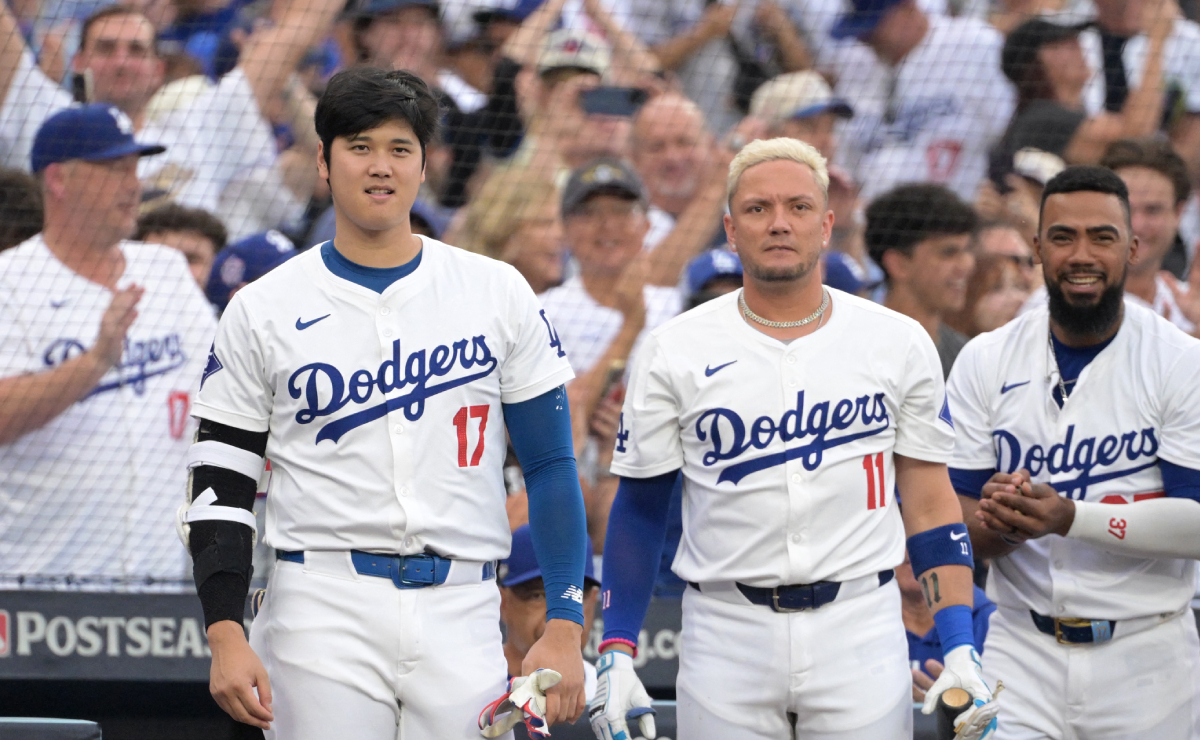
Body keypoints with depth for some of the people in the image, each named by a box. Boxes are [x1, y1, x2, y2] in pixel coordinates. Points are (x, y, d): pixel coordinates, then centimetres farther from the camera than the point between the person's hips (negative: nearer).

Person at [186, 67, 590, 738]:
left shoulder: (498, 294, 8)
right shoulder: (264, 310, 6)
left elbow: (551, 467, 7)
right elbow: (221, 487, 5)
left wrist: (565, 629, -1)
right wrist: (225, 635, -7)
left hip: (461, 611, 1)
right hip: (323, 616, -1)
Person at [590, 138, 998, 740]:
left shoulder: (897, 344, 5)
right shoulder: (675, 353, 3)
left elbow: (931, 504, 6)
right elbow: (639, 510, 6)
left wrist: (960, 650, -2)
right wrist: (616, 654, -2)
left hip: (859, 625, 0)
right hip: (725, 636, 0)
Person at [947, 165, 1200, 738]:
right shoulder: (985, 362, 5)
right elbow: (952, 514, 3)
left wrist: (1069, 517, -25)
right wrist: (993, 522, -21)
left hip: (1148, 655, -1)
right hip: (1022, 645, 1)